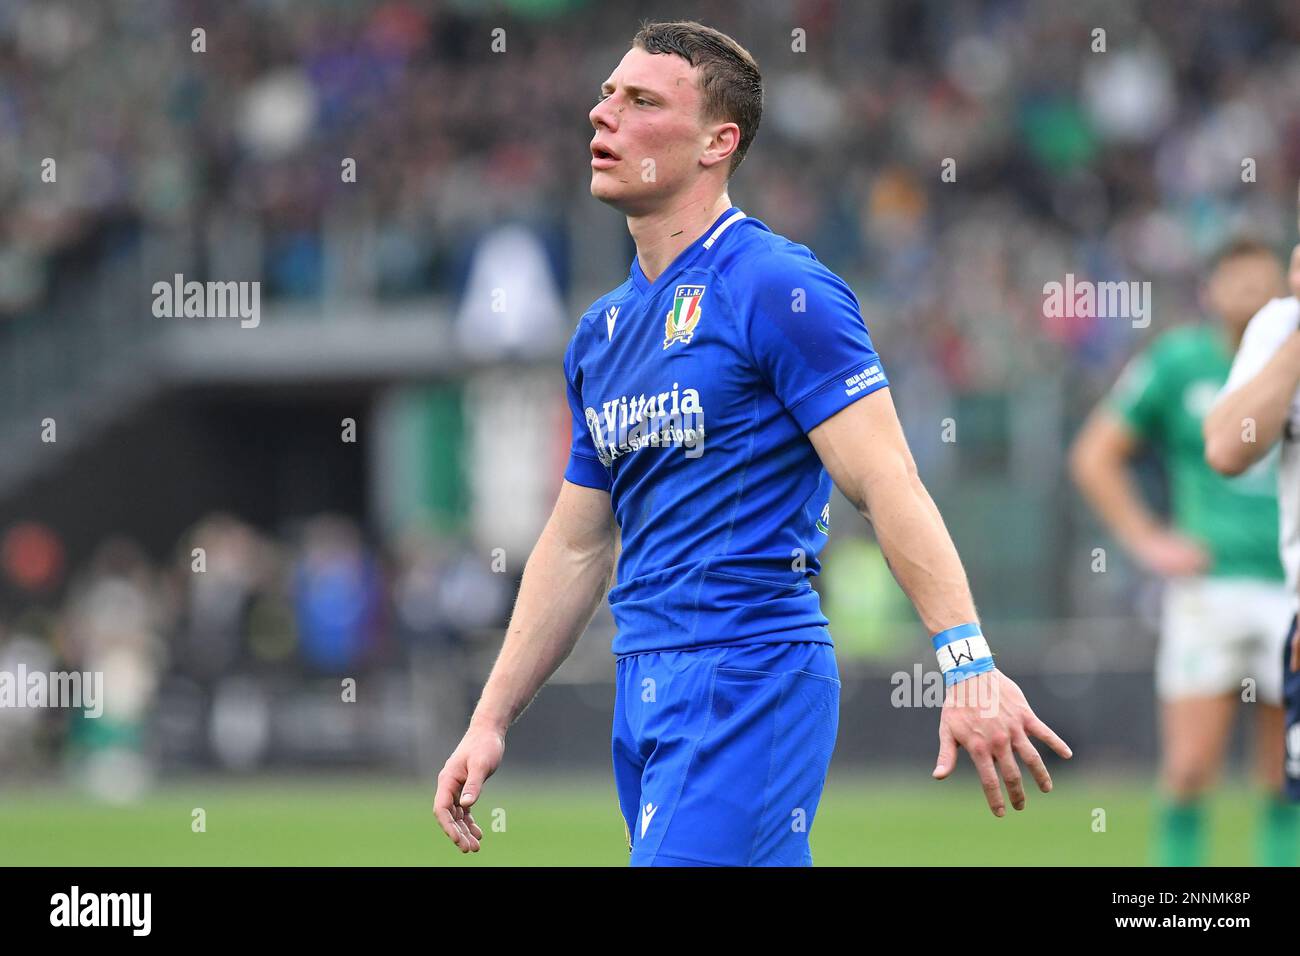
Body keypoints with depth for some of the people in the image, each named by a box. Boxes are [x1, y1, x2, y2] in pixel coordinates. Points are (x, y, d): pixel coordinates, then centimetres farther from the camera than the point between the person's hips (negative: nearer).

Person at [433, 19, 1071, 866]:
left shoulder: (778, 288, -9)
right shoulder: (601, 331, 17)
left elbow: (887, 480, -17)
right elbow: (576, 547, 22)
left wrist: (969, 665, -26)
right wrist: (492, 721, 19)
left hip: (749, 677, -8)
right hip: (645, 687, 8)